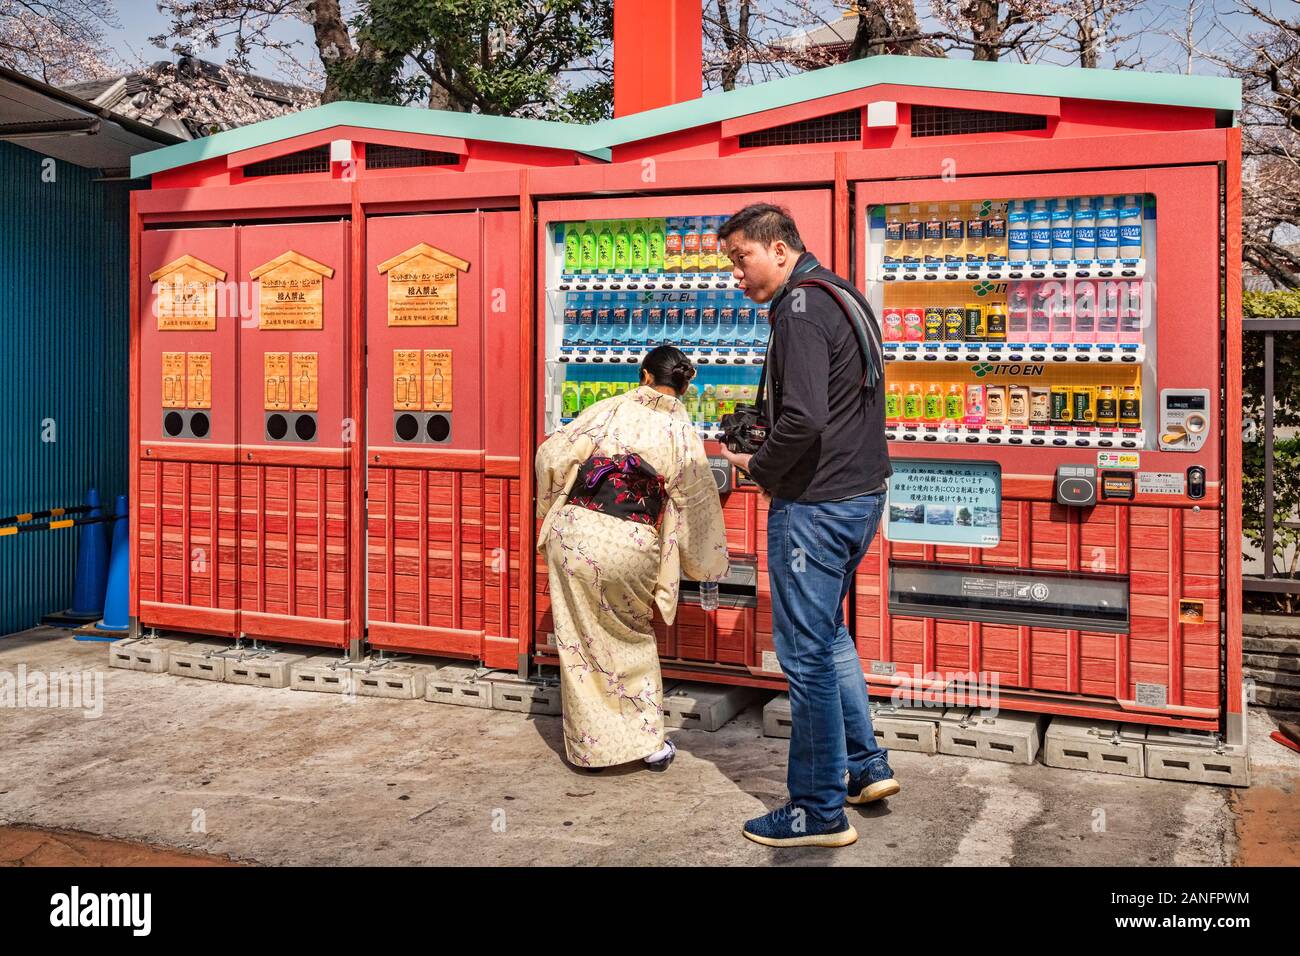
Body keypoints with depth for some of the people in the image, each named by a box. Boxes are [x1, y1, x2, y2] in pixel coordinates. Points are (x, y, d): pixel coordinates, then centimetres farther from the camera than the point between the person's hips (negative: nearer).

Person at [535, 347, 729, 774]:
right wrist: (708, 562, 25)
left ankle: (590, 745, 20)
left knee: (580, 640, 13)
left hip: (574, 534, 0)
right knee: (633, 638, 21)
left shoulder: (610, 409, 7)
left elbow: (552, 454, 6)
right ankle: (650, 740, 23)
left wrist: (555, 508, 23)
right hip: (630, 547, 0)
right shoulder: (682, 430, 6)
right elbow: (697, 501, 10)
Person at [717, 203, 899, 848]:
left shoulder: (801, 308, -17)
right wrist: (771, 460, 11)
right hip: (863, 491, 10)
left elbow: (803, 420, -27)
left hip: (816, 505, -10)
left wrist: (758, 468, -10)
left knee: (805, 654, 0)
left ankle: (820, 812, 10)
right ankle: (865, 764, 32)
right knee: (827, 632, 24)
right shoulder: (842, 296, 15)